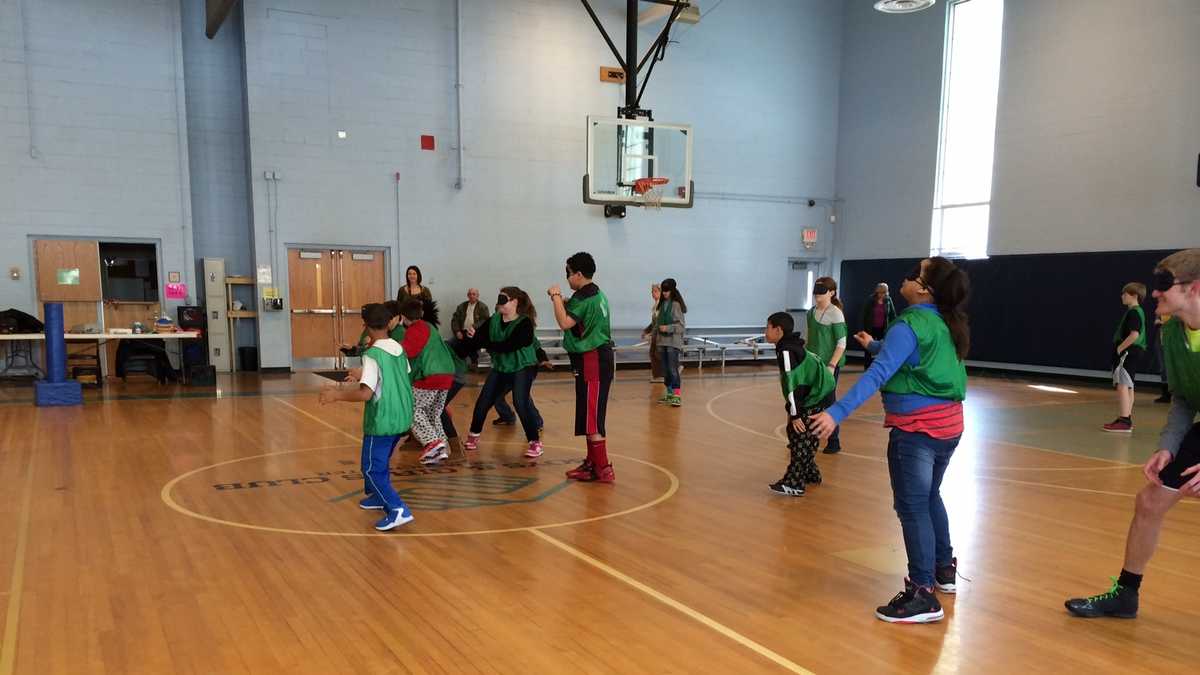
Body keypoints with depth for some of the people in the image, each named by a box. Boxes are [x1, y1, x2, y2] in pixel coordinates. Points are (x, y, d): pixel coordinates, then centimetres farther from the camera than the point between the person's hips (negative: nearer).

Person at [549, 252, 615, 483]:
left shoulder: (584, 297, -15)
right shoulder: (596, 293, 16)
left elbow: (565, 322, -26)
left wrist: (556, 296, -14)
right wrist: (561, 300, 14)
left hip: (591, 360, -10)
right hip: (599, 358, 10)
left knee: (591, 419, -8)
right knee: (590, 417, 17)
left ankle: (603, 470, -7)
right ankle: (592, 462, 25)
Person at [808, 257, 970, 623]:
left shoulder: (909, 325, -16)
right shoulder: (945, 323, 9)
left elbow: (878, 374, -28)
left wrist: (837, 412, -33)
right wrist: (875, 346, 35)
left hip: (917, 428, -9)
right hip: (948, 423, 9)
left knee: (912, 508, -5)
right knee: (930, 497, 24)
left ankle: (923, 595, -4)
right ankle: (944, 569, 38)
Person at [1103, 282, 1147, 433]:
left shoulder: (1133, 312, -15)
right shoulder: (1137, 311, 17)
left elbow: (1134, 335, -24)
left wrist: (1120, 348, -16)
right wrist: (1120, 348, 17)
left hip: (1128, 352, -11)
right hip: (1132, 353, 11)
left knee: (1122, 385, -13)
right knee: (1127, 386, 15)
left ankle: (1123, 421, -16)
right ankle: (1127, 419, 22)